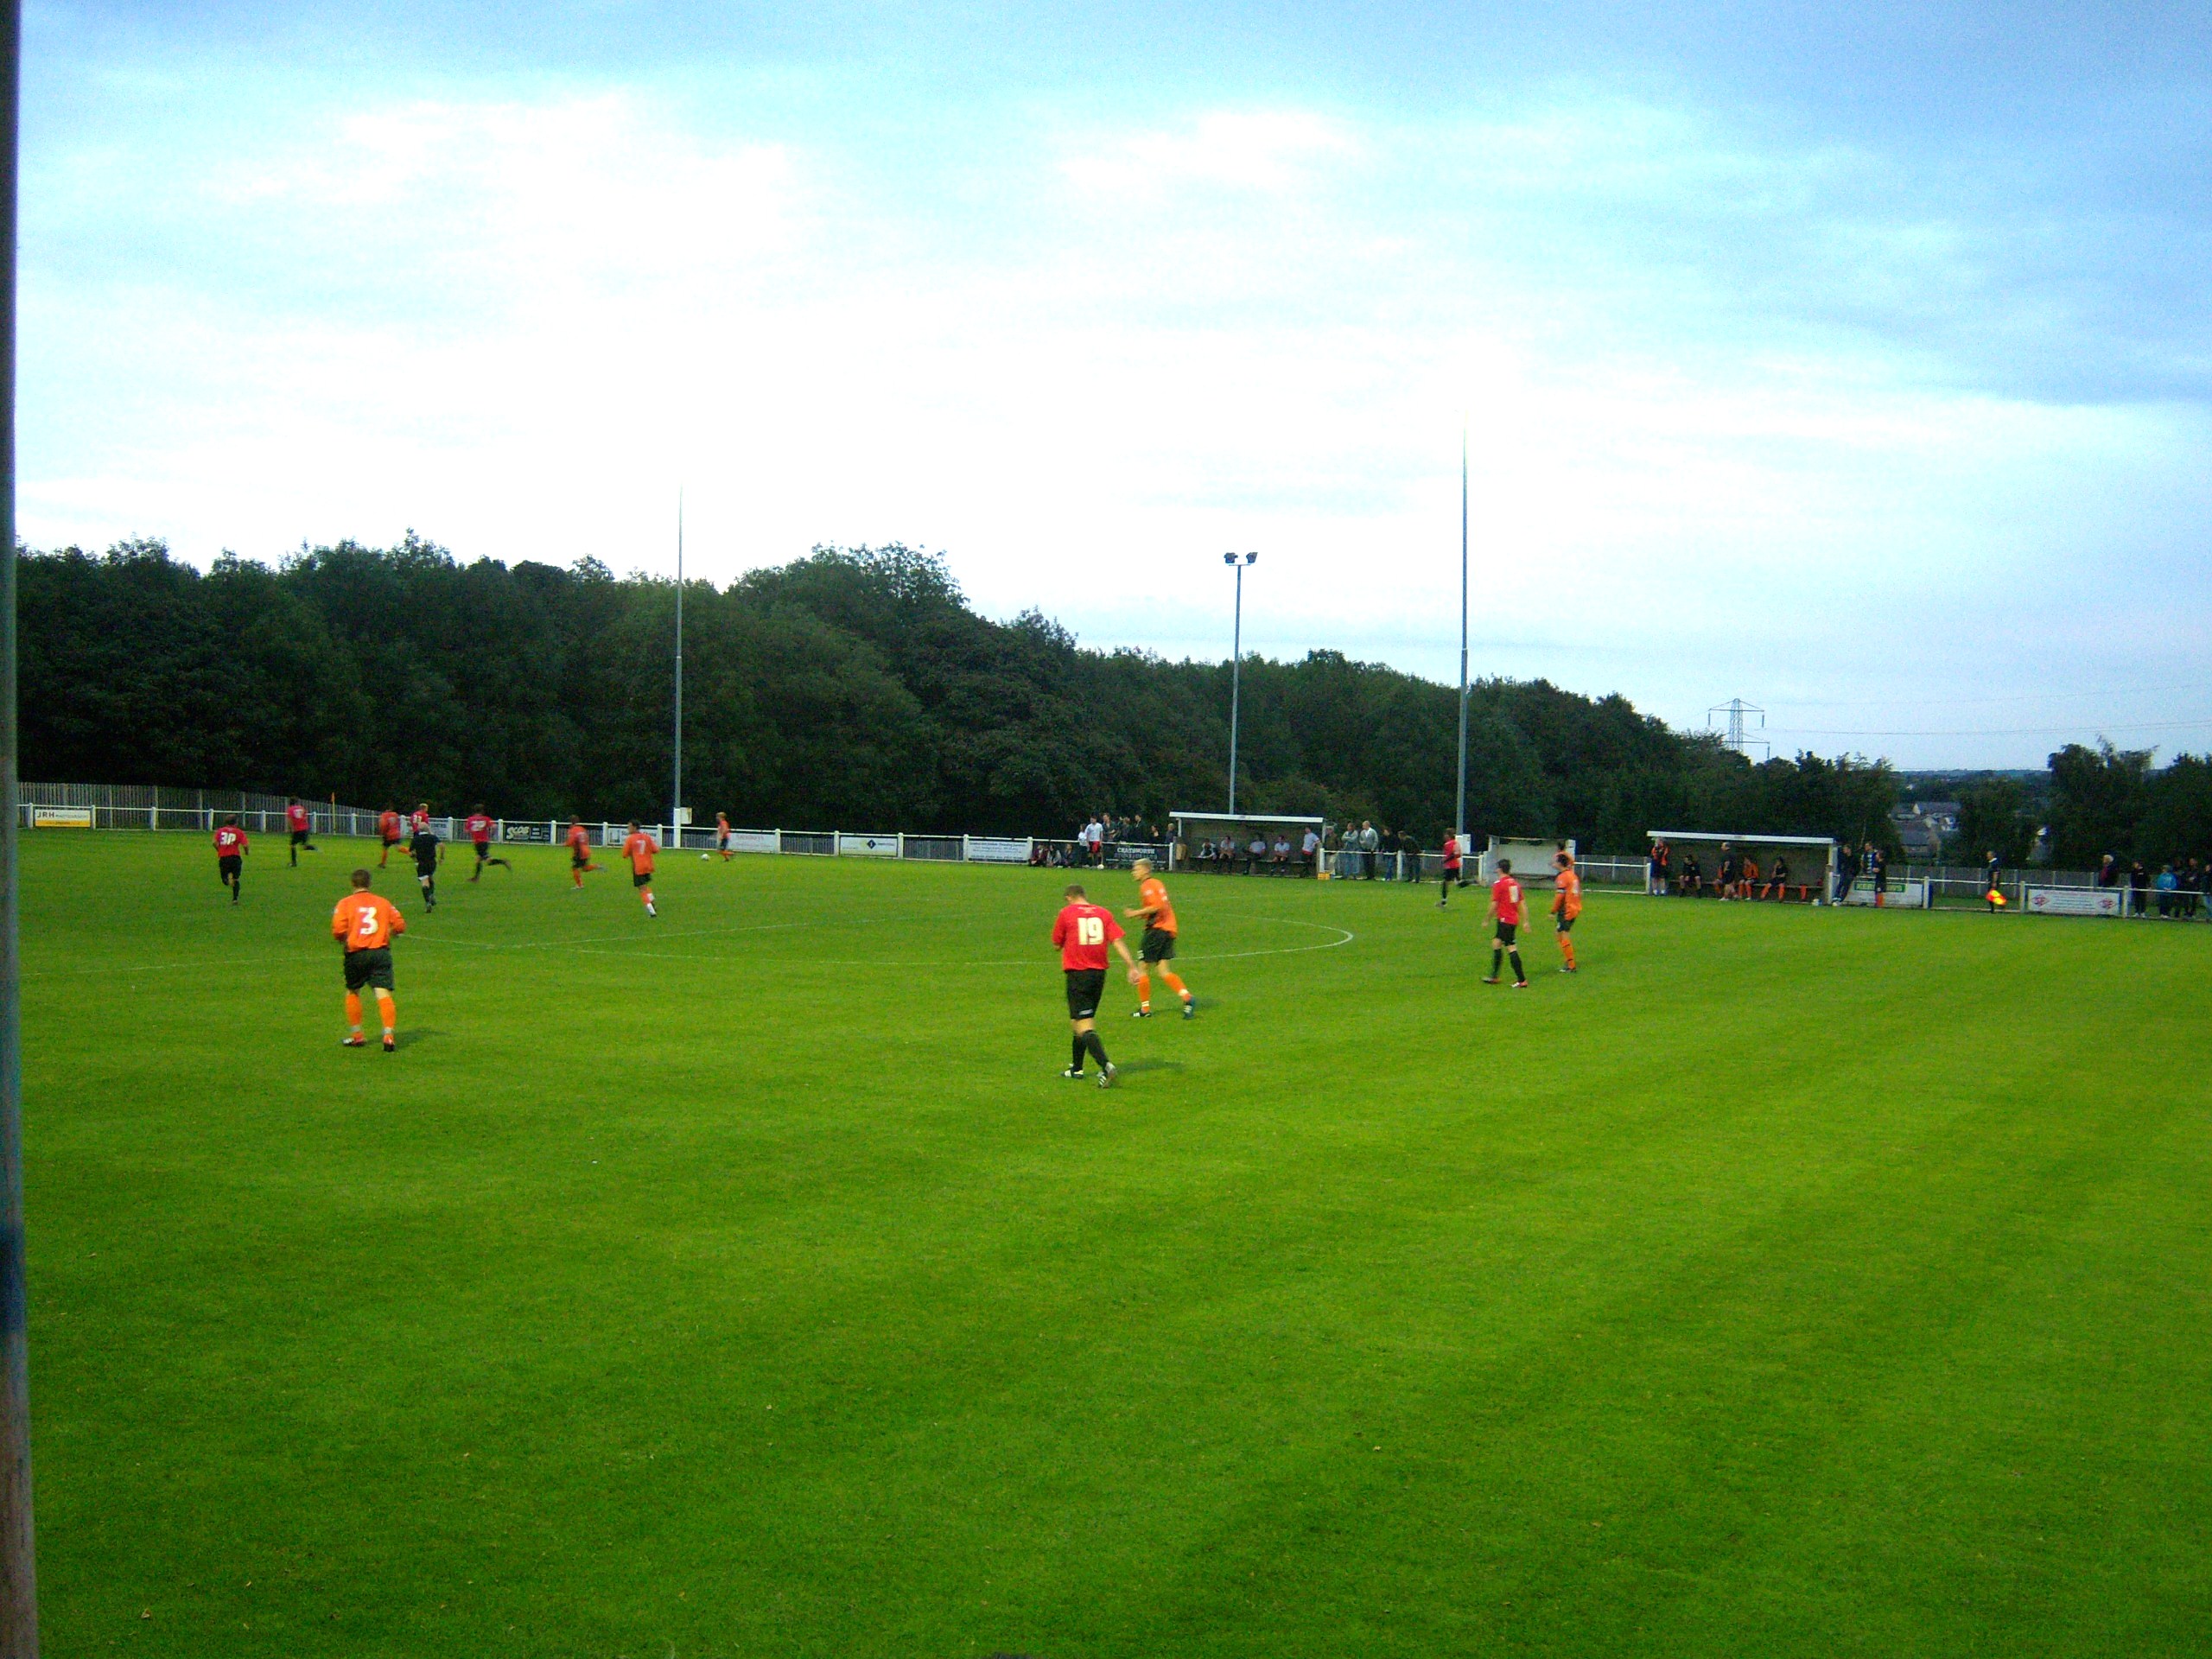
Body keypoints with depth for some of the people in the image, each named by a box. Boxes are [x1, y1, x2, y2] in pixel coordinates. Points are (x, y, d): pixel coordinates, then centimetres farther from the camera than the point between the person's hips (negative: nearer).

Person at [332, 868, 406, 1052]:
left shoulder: (345, 903, 1)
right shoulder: (383, 902, 8)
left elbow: (338, 930, -10)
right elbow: (400, 926, 6)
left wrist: (343, 942, 10)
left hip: (356, 954, 0)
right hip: (381, 952, 0)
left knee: (352, 993, 20)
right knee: (383, 994, -7)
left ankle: (356, 1036, 25)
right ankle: (389, 1035, -21)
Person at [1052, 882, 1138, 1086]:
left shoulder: (1066, 913, -2)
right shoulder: (1104, 914, 6)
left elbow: (1057, 944, 7)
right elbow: (1118, 940, -3)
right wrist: (1132, 966, -7)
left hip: (1077, 974, -5)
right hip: (1099, 972, 5)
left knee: (1084, 1026, -8)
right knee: (1082, 1020, 22)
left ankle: (1106, 1066, -27)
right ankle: (1076, 1068, 32)